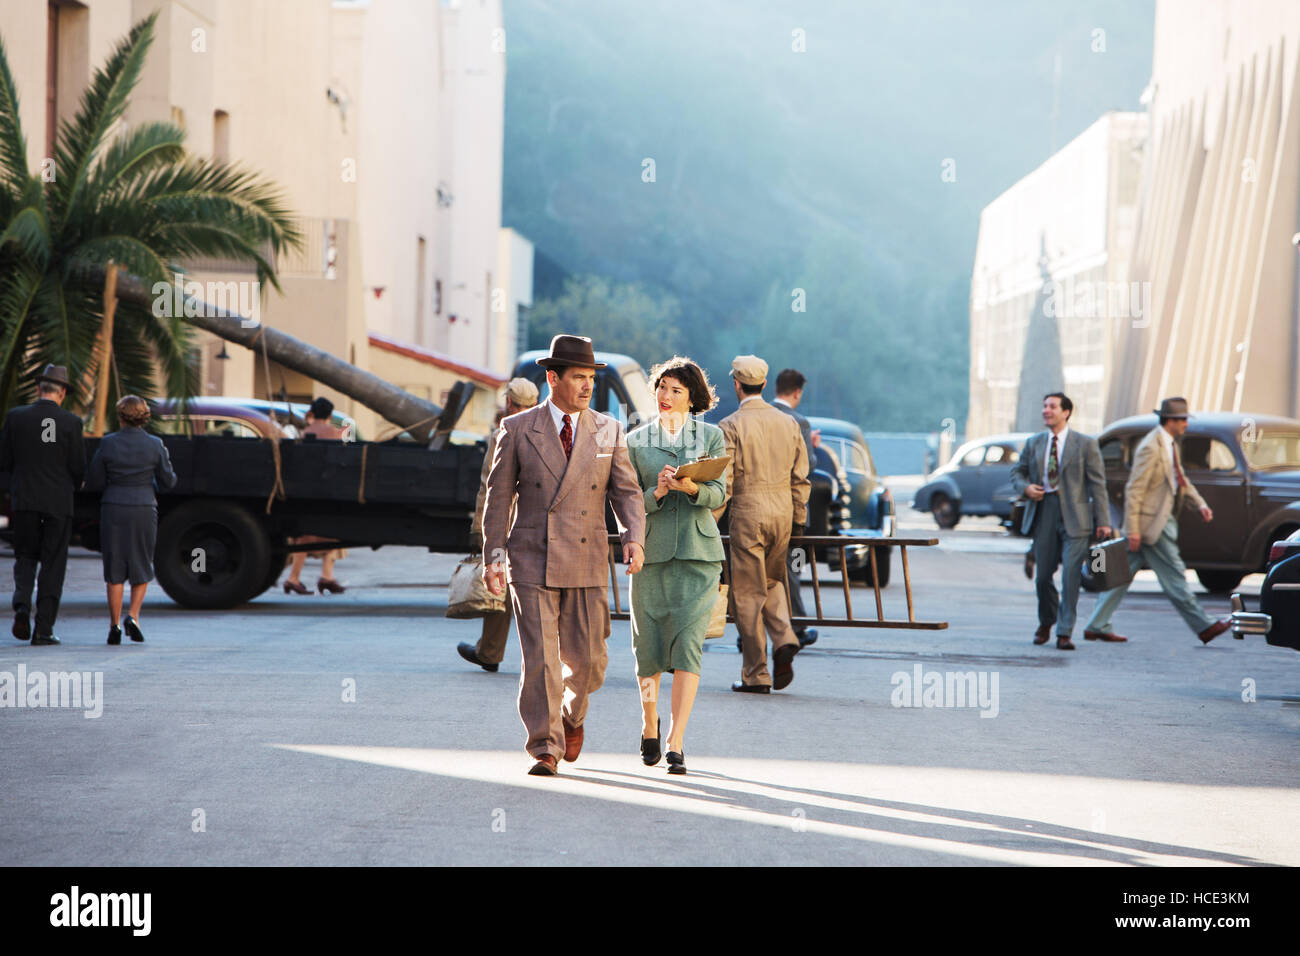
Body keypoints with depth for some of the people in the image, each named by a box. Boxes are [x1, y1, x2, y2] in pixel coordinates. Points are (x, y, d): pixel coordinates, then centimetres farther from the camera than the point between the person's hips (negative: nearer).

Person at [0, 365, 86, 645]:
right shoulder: (71, 423, -7)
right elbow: (79, 468, -5)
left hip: (23, 499, 2)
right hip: (58, 502, -2)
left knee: (25, 557, 16)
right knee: (52, 563, 6)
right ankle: (44, 628, 4)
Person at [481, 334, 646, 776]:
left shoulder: (608, 432, 6)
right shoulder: (517, 429, 1)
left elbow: (626, 492, 4)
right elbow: (498, 496, 3)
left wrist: (634, 539, -14)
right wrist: (493, 557, -2)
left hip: (586, 565, 2)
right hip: (532, 562, -2)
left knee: (587, 660, 5)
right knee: (539, 659, -7)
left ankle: (572, 715, 37)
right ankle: (545, 748, 2)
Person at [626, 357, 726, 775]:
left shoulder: (711, 436, 8)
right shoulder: (636, 441, 9)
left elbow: (719, 494, 0)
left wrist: (692, 488, -21)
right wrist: (657, 493, -15)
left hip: (698, 552, -1)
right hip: (651, 551, 1)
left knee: (687, 643, -12)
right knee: (648, 645, 4)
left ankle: (676, 743, -13)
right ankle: (649, 725, 30)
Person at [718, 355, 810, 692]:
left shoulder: (731, 426, -8)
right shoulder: (788, 423, 7)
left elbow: (723, 481, -10)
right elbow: (800, 477, 10)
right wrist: (797, 517, 19)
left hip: (748, 512, -5)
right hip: (782, 510, 5)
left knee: (749, 593, 2)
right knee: (772, 580, 22)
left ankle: (756, 675, 4)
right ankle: (784, 638, -3)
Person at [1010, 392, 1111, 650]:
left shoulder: (1085, 444, 1)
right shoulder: (1034, 443, 12)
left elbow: (1097, 483, -1)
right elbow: (1017, 472, 20)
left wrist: (1102, 521, -6)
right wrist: (1025, 487, -5)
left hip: (1074, 516, -3)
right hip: (1043, 513, 3)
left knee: (1070, 576, -8)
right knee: (1043, 575, 7)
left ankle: (1064, 632, -3)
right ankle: (1046, 622, 31)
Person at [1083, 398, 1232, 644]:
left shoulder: (1171, 445, 13)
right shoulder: (1151, 448, -17)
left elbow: (1180, 478, 26)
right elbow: (1134, 489, -19)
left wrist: (1200, 503, 14)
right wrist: (1132, 529, -21)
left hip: (1164, 520, 10)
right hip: (1152, 523, -10)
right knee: (1173, 576, -2)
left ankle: (1096, 626, 13)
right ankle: (1203, 626, 3)